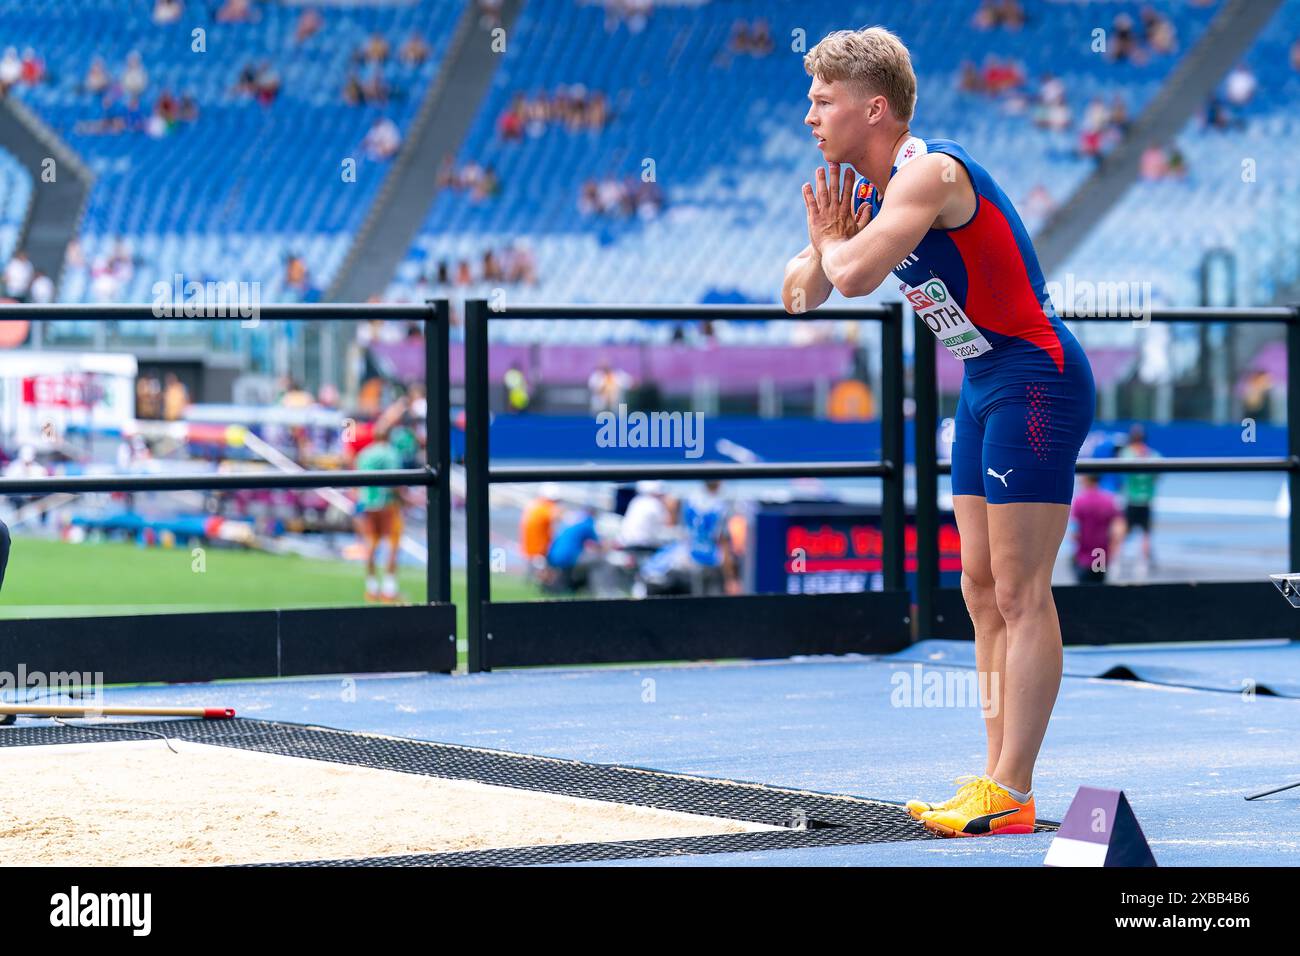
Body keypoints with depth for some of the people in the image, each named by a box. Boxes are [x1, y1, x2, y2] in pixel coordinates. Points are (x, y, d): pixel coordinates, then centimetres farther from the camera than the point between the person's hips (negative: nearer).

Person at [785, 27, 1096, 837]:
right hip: (985, 388, 10)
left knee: (1020, 594, -9)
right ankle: (999, 783, 13)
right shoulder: (870, 191, 11)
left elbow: (856, 276, -31)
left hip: (1035, 381, -10)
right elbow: (802, 295, 16)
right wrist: (820, 254, -6)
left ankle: (1010, 798, -9)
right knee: (984, 590, 10)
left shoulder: (929, 172, -18)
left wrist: (831, 241, -8)